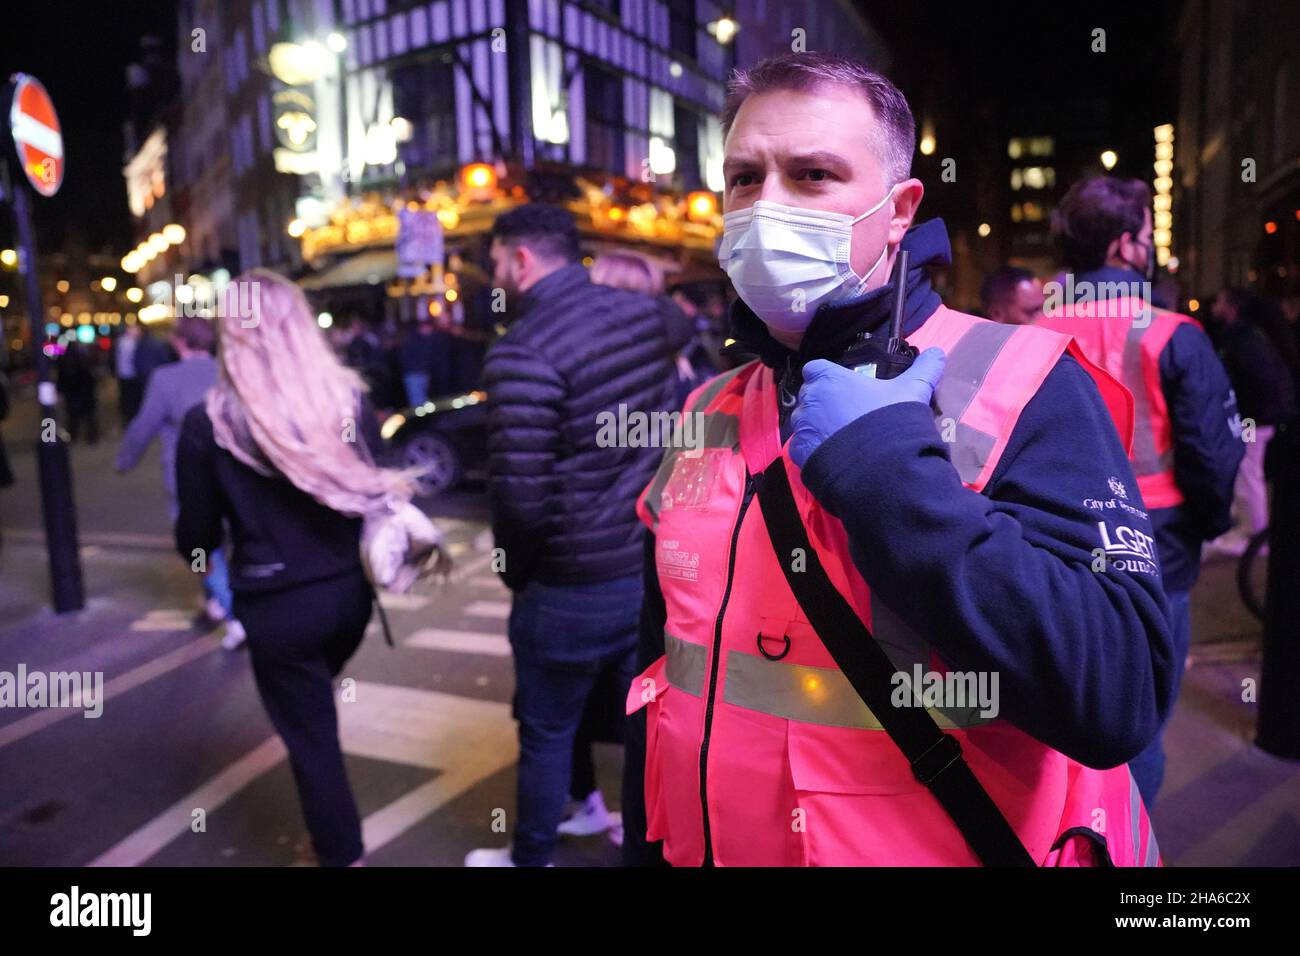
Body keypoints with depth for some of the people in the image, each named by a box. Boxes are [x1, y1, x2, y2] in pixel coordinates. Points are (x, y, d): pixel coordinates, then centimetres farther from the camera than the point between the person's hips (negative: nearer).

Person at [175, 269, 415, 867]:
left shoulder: (208, 422, -14)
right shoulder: (349, 398, -7)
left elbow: (197, 536, -5)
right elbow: (380, 490, 3)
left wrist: (196, 552, 19)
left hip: (276, 605, -4)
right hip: (349, 589, 4)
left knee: (309, 736, 14)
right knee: (314, 715, 30)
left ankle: (342, 853, 30)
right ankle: (332, 831, 46)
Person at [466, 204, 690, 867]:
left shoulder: (522, 352, -20)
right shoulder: (647, 314, 1)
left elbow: (519, 496, -21)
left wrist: (515, 571, -4)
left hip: (573, 587, -6)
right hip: (658, 564, 6)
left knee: (546, 733, 16)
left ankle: (531, 858, 38)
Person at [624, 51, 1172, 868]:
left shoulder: (1022, 388, -15)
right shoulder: (706, 416, 0)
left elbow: (1120, 701, -27)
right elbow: (661, 677, 8)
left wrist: (890, 469, -29)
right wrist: (644, 849, 12)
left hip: (939, 847, -4)